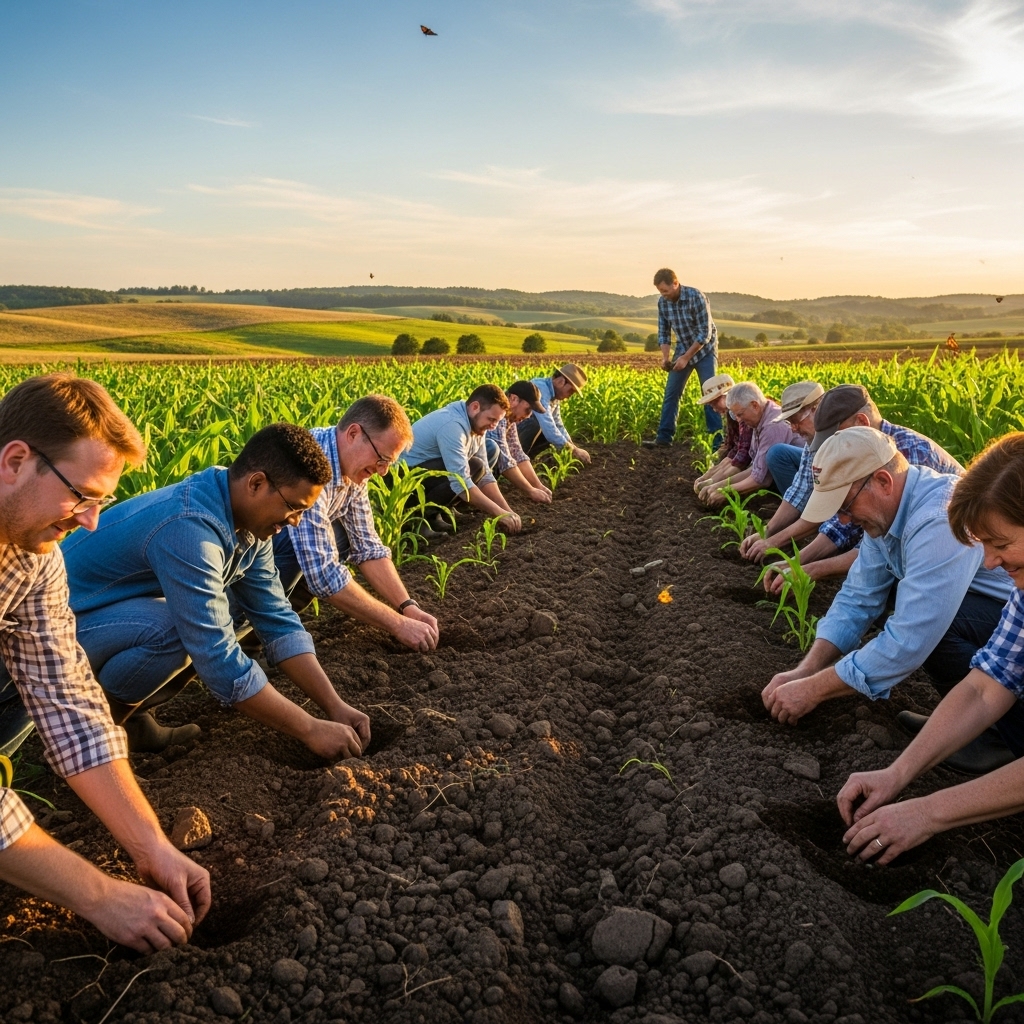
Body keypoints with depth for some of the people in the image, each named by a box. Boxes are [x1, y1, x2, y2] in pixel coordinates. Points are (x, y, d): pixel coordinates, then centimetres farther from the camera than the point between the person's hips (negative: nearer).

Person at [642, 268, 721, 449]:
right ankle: (664, 438, 6)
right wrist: (665, 357, -12)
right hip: (683, 350, 5)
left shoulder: (697, 297, -22)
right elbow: (663, 332, 3)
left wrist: (686, 357, -24)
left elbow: (705, 333, -23)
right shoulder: (662, 303, -5)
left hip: (704, 349, -5)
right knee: (671, 393, 1)